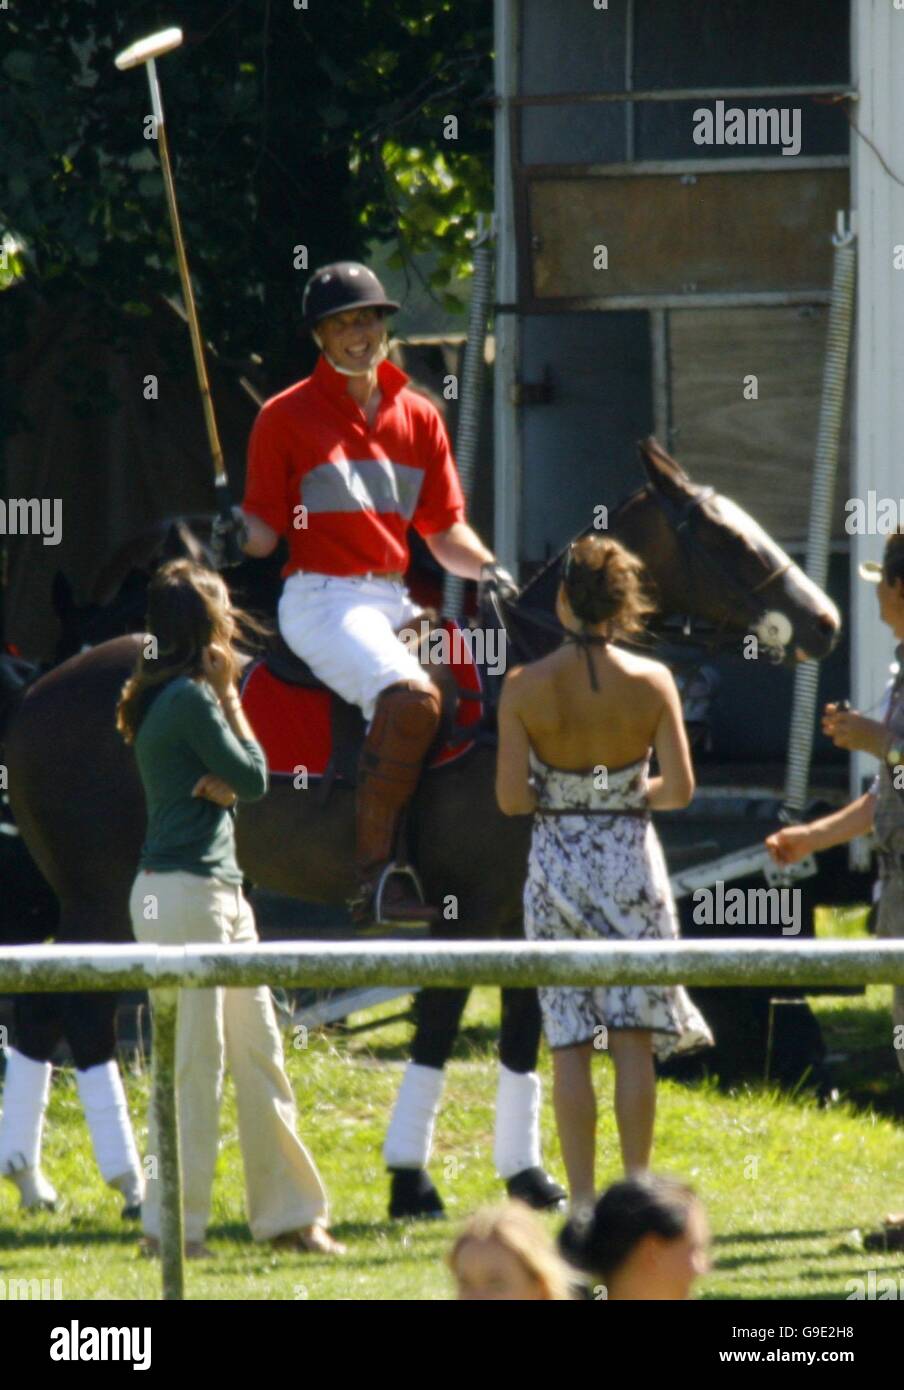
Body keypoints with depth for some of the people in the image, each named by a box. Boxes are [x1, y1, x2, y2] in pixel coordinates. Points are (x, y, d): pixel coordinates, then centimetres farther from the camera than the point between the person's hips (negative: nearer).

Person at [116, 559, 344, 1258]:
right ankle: (173, 1224, -2)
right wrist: (231, 700, 0)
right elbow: (254, 777, -9)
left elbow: (243, 780, 13)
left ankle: (288, 1211, 18)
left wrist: (223, 781, -9)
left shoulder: (174, 697, 16)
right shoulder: (189, 698, -14)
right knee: (194, 1063, -6)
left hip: (222, 893, 10)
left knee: (260, 1053, 12)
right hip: (183, 893, -10)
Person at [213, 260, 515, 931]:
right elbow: (266, 528, 0)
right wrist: (241, 535, -22)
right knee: (412, 696, -30)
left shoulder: (419, 418, 15)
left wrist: (487, 568, -3)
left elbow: (444, 529, 15)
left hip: (393, 599, 7)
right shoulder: (287, 417, 2)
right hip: (321, 598, -7)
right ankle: (376, 876, -28)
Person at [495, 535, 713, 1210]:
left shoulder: (525, 687, -9)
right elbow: (680, 788, -7)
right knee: (635, 1039, 6)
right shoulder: (652, 682, -7)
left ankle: (582, 1198, 2)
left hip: (557, 863, 0)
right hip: (632, 861, 0)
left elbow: (511, 797, -11)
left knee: (570, 1041, 4)